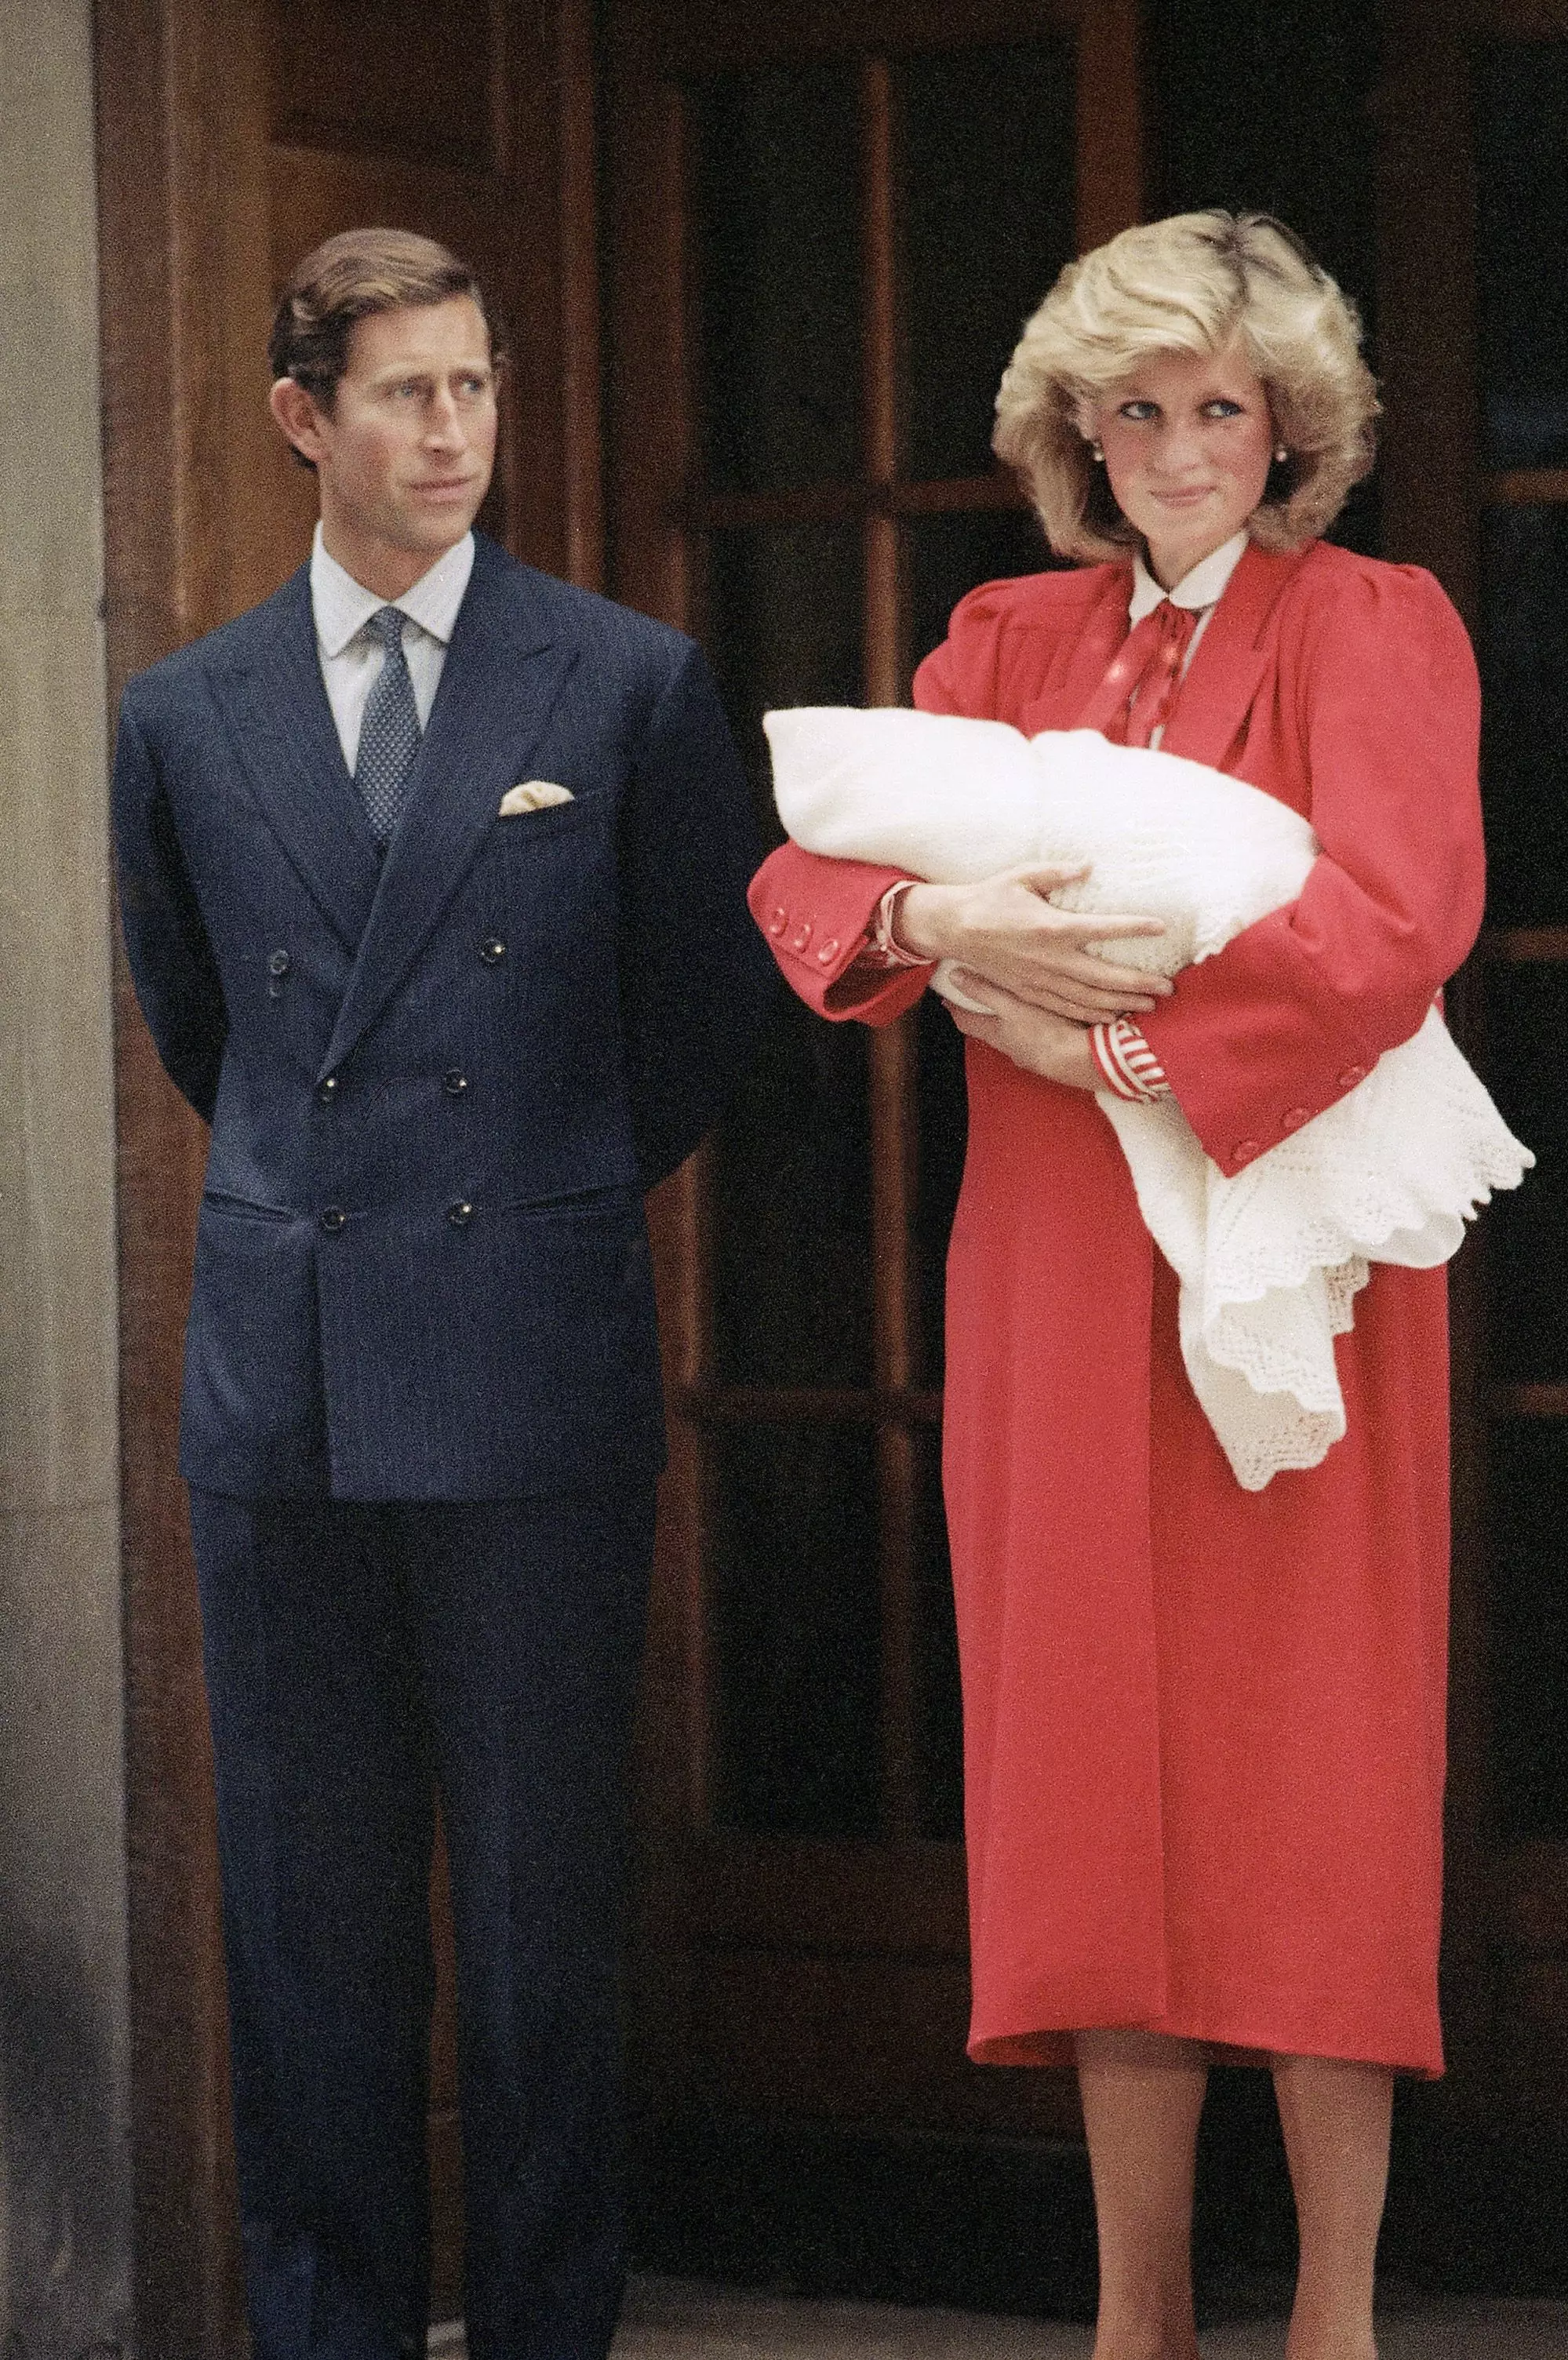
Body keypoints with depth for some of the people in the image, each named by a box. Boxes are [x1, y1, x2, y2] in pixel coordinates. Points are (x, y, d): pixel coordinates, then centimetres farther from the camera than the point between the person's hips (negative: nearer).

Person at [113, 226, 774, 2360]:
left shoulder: (632, 687, 2)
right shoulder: (185, 720, 9)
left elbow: (710, 1003, 11)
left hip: (533, 1373, -2)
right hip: (281, 1375, 2)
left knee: (541, 1901, 2)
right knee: (309, 1902, 7)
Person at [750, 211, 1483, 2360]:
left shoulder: (1373, 629, 2)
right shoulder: (1009, 643, 15)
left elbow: (1398, 915, -13)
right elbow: (804, 870, 6)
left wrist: (1124, 1040, -16)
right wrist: (937, 918, -16)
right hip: (1062, 1277, 4)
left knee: (1309, 1772, -4)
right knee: (1100, 1771, 3)